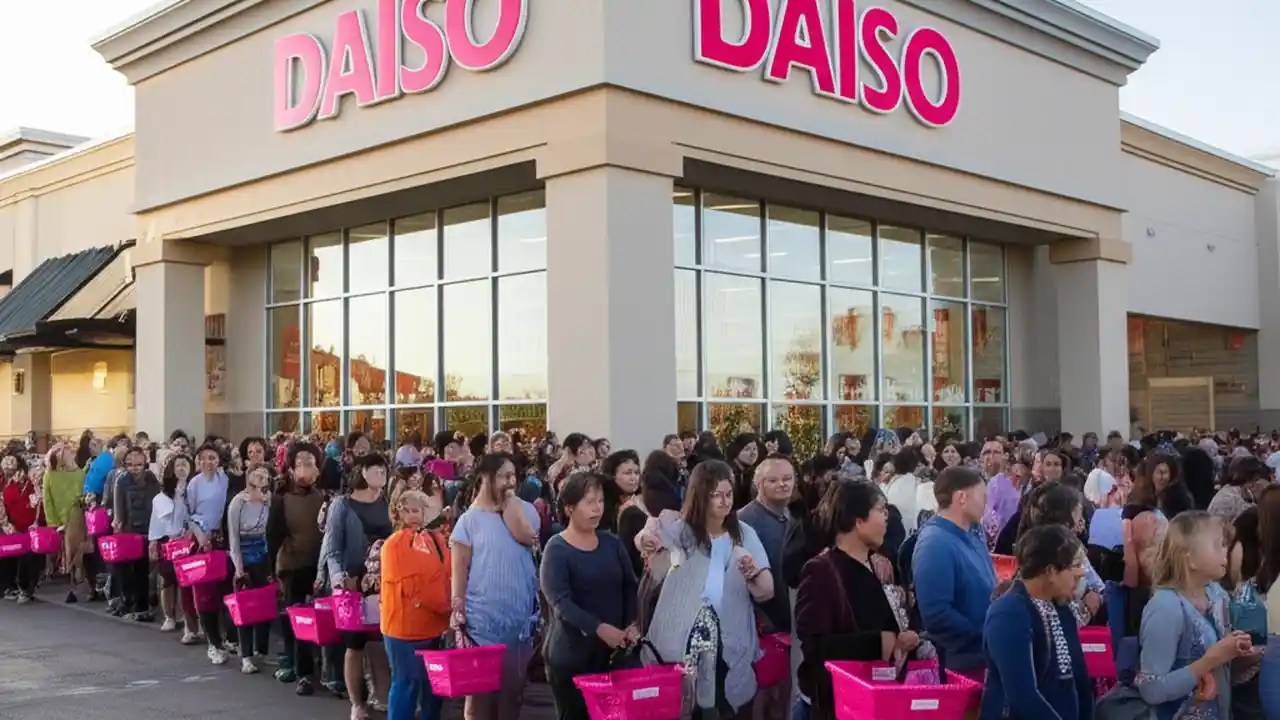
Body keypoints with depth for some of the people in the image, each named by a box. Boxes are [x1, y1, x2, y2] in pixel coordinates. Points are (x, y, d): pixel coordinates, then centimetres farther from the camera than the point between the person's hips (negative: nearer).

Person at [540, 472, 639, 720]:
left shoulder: (612, 543, 9)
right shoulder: (557, 549, -7)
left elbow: (630, 587, 8)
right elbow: (561, 603, -17)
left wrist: (632, 624, -10)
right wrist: (599, 628, -28)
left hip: (613, 651, 4)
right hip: (571, 653, -4)